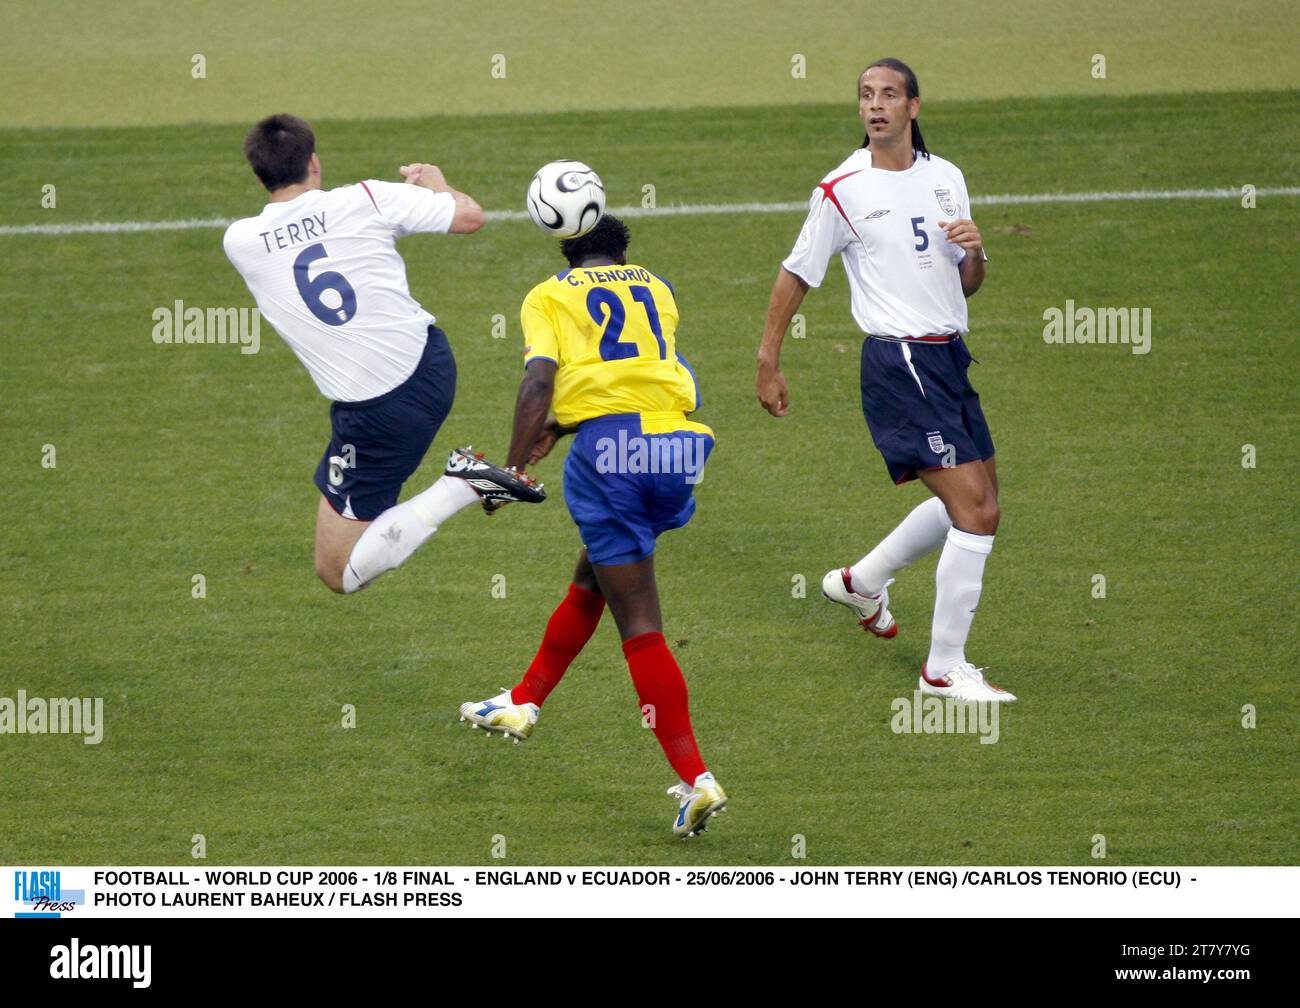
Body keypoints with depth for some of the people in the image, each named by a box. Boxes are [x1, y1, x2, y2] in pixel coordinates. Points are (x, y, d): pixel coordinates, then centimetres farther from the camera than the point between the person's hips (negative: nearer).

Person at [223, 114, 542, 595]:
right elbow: (470, 216, 1)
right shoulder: (366, 200, -8)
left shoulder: (239, 242, -7)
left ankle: (461, 488, -12)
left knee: (338, 573, 3)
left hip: (374, 414, -5)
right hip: (431, 366, 5)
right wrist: (433, 180, 24)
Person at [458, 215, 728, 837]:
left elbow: (540, 380, -4)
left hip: (610, 448, -5)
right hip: (680, 444, 5)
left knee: (638, 622, -2)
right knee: (590, 582, 26)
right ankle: (523, 704, 41)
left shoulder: (548, 296, 11)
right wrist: (558, 429, 34)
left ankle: (696, 779, -9)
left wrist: (514, 467, -5)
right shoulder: (656, 289, 23)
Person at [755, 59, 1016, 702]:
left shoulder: (946, 178, 10)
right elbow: (797, 274, 2)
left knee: (975, 498, 17)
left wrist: (973, 251, -6)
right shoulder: (842, 190, -7)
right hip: (897, 362, -7)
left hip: (949, 358, 7)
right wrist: (768, 361, 2)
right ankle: (944, 669, -7)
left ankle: (861, 581, 37)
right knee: (977, 510, -14)